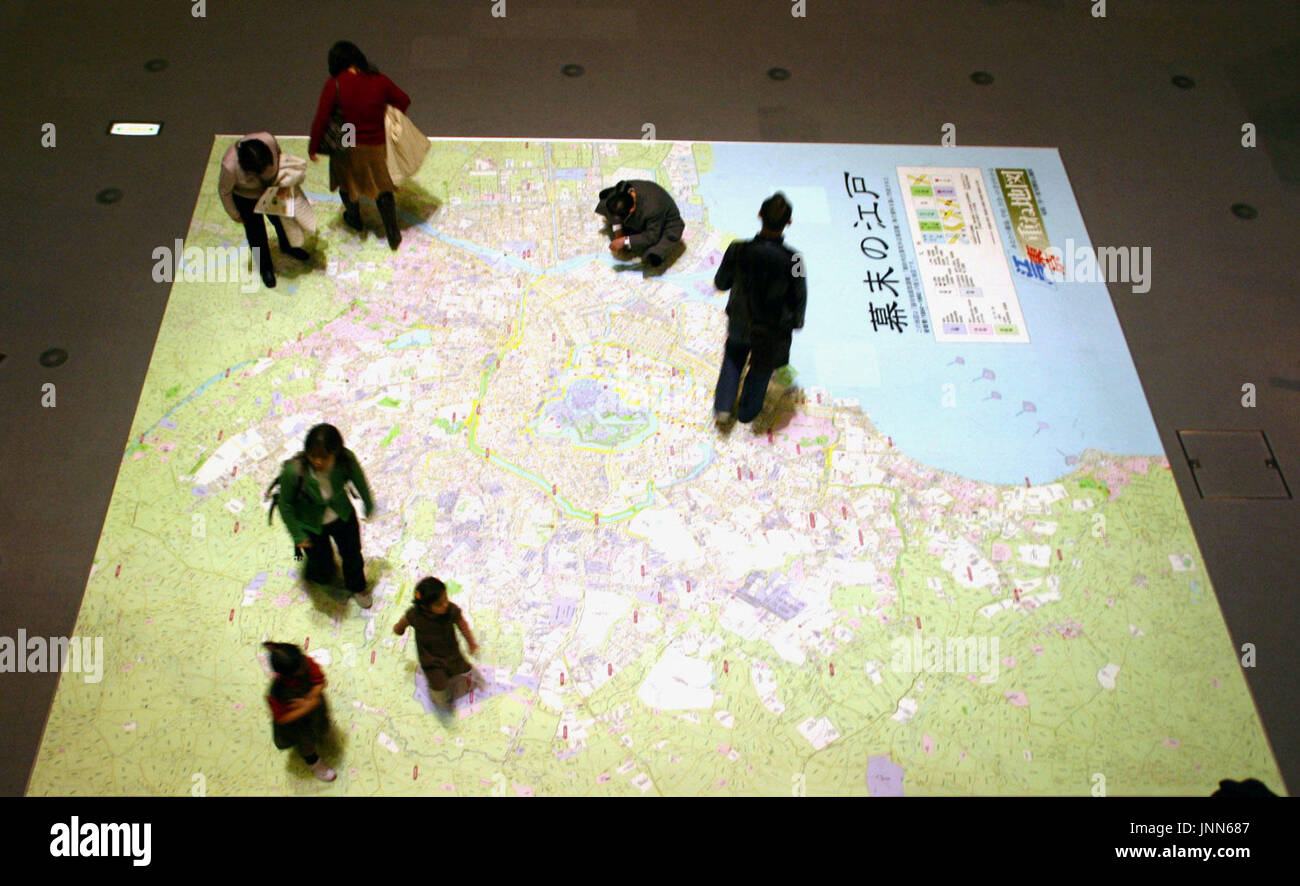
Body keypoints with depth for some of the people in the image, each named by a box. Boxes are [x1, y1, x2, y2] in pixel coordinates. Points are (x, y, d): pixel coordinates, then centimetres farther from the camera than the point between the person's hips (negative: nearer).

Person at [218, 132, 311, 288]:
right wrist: (234, 214, -6)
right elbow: (224, 191, -20)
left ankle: (286, 247, 58)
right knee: (256, 233, 15)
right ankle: (265, 267, 43)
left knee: (281, 219, 25)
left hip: (270, 188, 3)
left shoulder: (269, 140, -37)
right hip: (246, 198, -3)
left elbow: (278, 153, -10)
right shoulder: (230, 167, -42)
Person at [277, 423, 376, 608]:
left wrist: (368, 504, 9)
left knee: (352, 555, 26)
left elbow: (359, 479, -8)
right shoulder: (294, 471, -38)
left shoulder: (346, 459, -32)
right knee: (324, 575, 16)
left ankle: (357, 587, 59)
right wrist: (298, 535, -10)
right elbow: (285, 505, -19)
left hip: (342, 516, 2)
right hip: (311, 524, -2)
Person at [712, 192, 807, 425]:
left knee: (734, 353, 34)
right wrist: (797, 321, 7)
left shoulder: (738, 251, -28)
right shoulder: (792, 260, -31)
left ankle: (723, 408, 33)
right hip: (774, 329, -1)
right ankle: (748, 410, 51)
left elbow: (721, 283, -10)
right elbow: (799, 297, -14)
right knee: (762, 367, 28)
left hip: (740, 321, 1)